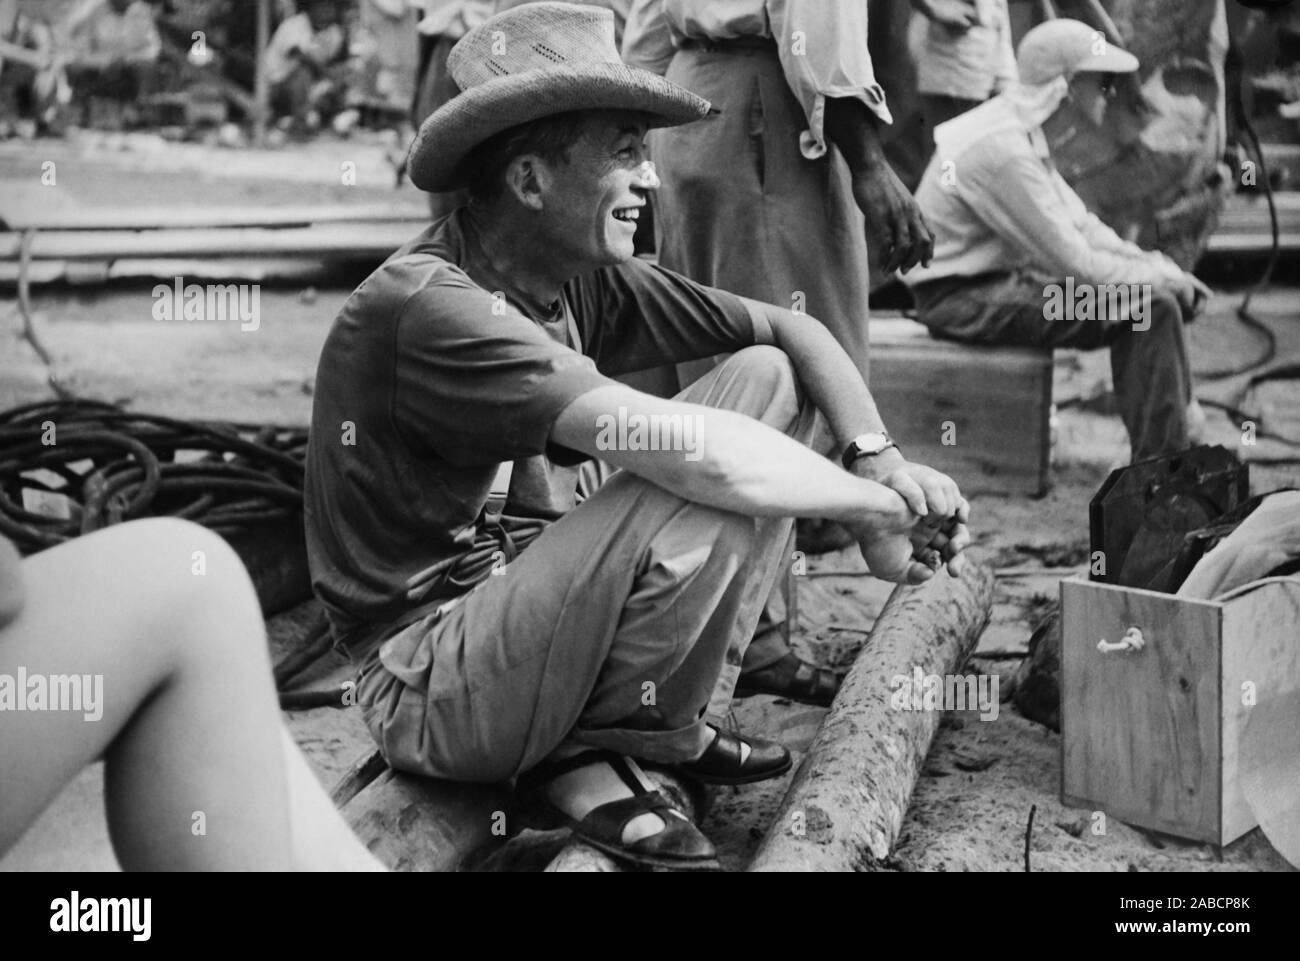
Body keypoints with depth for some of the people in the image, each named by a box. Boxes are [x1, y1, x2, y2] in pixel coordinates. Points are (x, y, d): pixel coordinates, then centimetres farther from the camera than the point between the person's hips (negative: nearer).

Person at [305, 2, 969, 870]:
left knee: (767, 378, 1)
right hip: (433, 689, -8)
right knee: (714, 485, -28)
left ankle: (661, 718, 3)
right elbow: (675, 446, -33)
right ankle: (595, 754, -5)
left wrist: (878, 455, -12)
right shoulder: (430, 307, -25)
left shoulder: (579, 277, 0)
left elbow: (793, 333, 5)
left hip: (521, 592, 9)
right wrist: (876, 508, -23)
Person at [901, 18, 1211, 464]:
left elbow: (1080, 226, 14)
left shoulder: (1023, 131, 10)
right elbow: (1074, 263, -22)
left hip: (1001, 276, 10)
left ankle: (1179, 442, 16)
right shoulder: (1004, 150, -23)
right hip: (964, 298, -10)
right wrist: (1158, 276, -8)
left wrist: (1162, 269, 4)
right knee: (1152, 308, -17)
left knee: (1160, 296, 10)